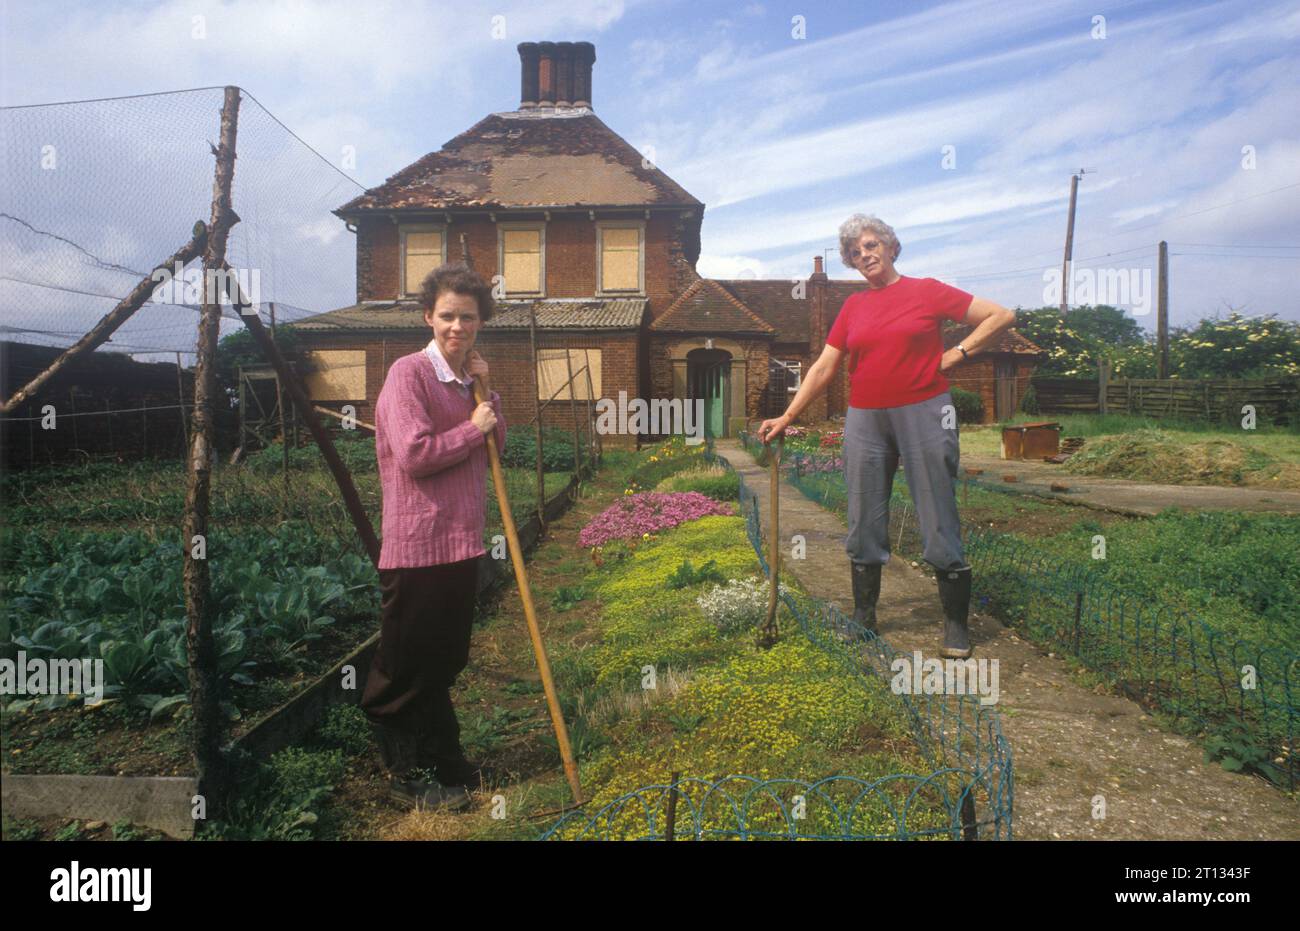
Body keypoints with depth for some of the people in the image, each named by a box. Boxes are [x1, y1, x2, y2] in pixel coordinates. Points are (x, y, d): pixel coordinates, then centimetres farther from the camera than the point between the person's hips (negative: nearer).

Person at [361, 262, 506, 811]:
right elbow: (413, 454, -22)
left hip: (461, 542, 8)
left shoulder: (468, 380, 13)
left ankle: (446, 766, 34)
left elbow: (495, 447, 15)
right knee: (409, 668, 6)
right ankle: (408, 777, 22)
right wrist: (472, 427, -11)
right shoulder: (409, 373, -13)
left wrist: (487, 392, 2)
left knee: (444, 663, 19)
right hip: (417, 545, -8)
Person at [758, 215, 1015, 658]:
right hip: (865, 420, 4)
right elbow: (824, 367, 9)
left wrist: (958, 353, -2)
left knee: (939, 521, 0)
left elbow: (1002, 316, 5)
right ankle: (863, 617, 21)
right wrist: (787, 416, 3)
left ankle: (956, 625, 11)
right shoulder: (853, 306, 11)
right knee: (864, 522, 8)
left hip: (923, 413, -3)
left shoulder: (927, 291, 2)